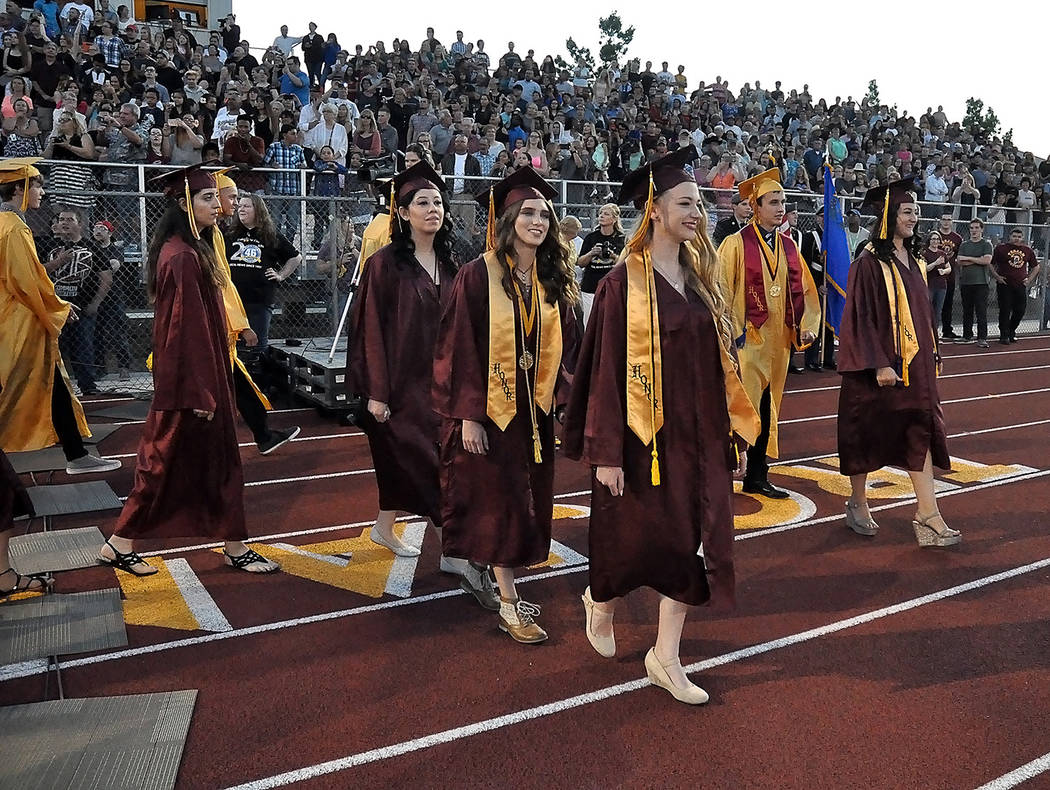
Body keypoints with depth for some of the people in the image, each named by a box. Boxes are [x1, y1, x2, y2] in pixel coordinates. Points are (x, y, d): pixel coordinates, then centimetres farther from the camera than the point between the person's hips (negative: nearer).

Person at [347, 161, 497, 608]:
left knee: (405, 463, 16)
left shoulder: (448, 266, 7)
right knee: (430, 466, -7)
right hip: (400, 382, -6)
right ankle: (458, 555, -1)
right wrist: (375, 392, -15)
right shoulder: (386, 264, -11)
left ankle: (384, 529, 35)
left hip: (435, 382, 6)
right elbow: (371, 330, -12)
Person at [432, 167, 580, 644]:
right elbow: (461, 348, -13)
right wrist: (469, 414, -16)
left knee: (529, 501, 12)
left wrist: (563, 400, 2)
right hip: (491, 407, -6)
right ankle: (509, 606, 11)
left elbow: (564, 345, 10)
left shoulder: (553, 279, 5)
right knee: (501, 502, 0)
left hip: (535, 408, 6)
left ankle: (503, 581, 29)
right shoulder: (480, 275, -12)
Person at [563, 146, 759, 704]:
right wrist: (606, 453, -15)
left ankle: (665, 658, 21)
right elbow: (607, 371, -13)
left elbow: (719, 358, 14)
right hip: (648, 434, -6)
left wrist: (730, 424, 11)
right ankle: (600, 602, 39)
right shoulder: (625, 282, -11)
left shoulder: (700, 276, 8)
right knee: (642, 542, 6)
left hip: (700, 433, 6)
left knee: (691, 542, 7)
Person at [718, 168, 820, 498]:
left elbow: (803, 290, 16)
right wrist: (733, 332, -15)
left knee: (767, 409, 11)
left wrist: (807, 326, 3)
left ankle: (757, 477, 21)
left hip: (778, 342, 6)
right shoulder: (736, 244, -6)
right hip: (747, 341, -6)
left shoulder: (789, 246, 12)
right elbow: (722, 291, -10)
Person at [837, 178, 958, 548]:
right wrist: (878, 364, -20)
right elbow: (860, 317, -16)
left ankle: (927, 515, 3)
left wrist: (932, 353, 15)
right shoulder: (870, 263, -11)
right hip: (881, 363, -7)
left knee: (921, 431, 1)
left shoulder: (914, 260, 11)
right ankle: (857, 503, 23)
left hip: (916, 363, 7)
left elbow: (923, 311, 18)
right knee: (867, 433, 5)